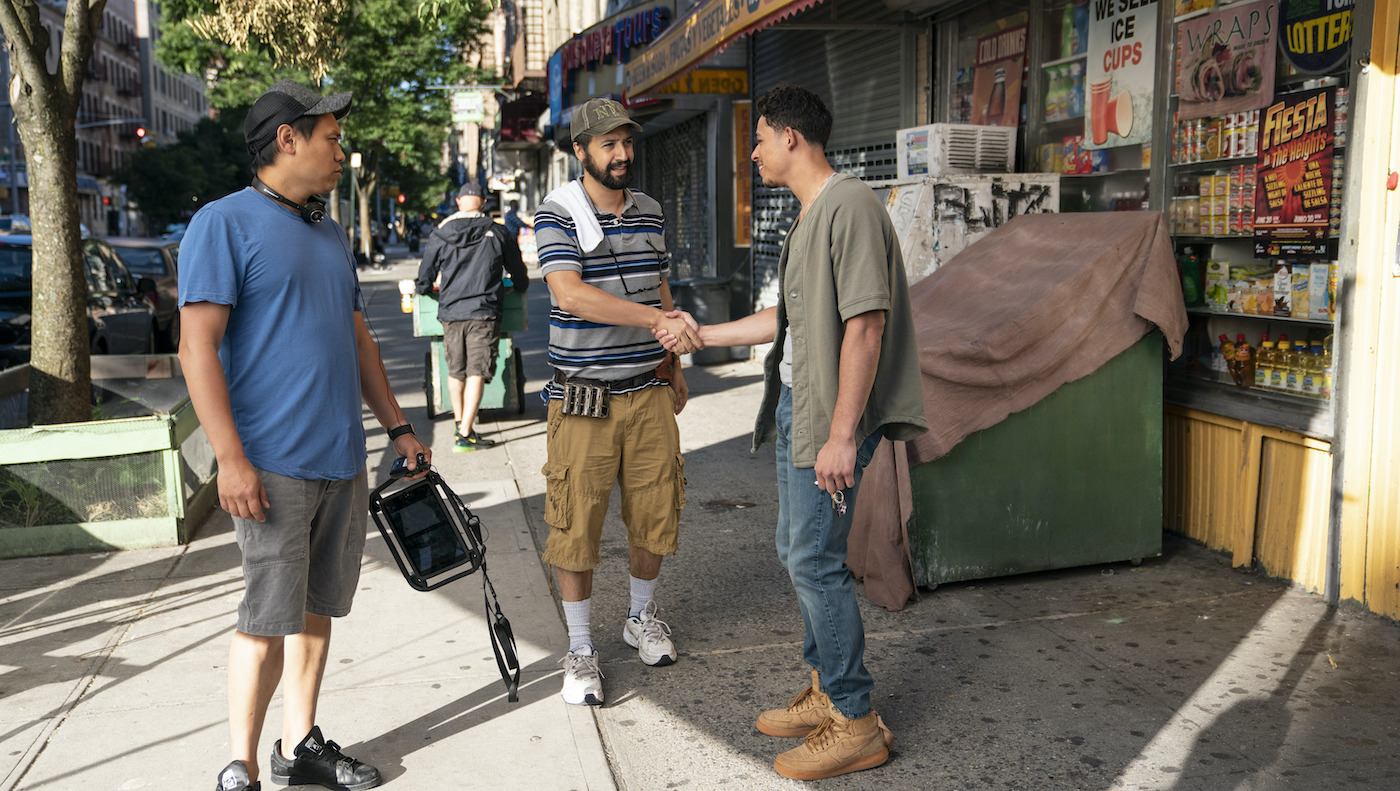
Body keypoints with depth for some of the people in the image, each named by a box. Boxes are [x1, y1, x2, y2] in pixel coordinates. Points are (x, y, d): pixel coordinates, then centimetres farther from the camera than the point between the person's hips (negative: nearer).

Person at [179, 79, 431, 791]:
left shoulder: (331, 236, 18)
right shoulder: (224, 224, -7)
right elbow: (197, 346, -13)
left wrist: (397, 427, 20)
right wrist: (230, 458, -19)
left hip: (342, 461, 8)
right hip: (274, 465, -7)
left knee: (316, 606, 14)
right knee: (268, 619, -4)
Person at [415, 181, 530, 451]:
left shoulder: (439, 234, 4)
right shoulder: (497, 233, 0)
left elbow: (424, 281, 8)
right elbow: (520, 277, 10)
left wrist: (424, 289, 32)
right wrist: (518, 286, 34)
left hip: (450, 313, 3)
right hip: (483, 313, -3)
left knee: (456, 371, 17)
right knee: (476, 373, -4)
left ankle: (460, 423, 30)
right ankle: (465, 435, -9)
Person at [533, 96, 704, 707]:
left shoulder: (649, 212, 11)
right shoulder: (557, 214, -7)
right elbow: (571, 293, -22)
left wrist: (674, 366, 20)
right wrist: (659, 320, -29)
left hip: (649, 389, 5)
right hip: (584, 398, -5)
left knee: (655, 513, 11)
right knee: (576, 524, 1)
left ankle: (642, 617, 35)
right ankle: (580, 651, 16)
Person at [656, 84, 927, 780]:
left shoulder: (849, 206, -16)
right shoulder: (808, 217, 17)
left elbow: (866, 324, -22)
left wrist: (842, 435, -24)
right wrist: (703, 335, 29)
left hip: (832, 416, -10)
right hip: (795, 404, 10)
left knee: (815, 562, -5)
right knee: (796, 553, 16)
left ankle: (855, 723, 9)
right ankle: (826, 691, 30)